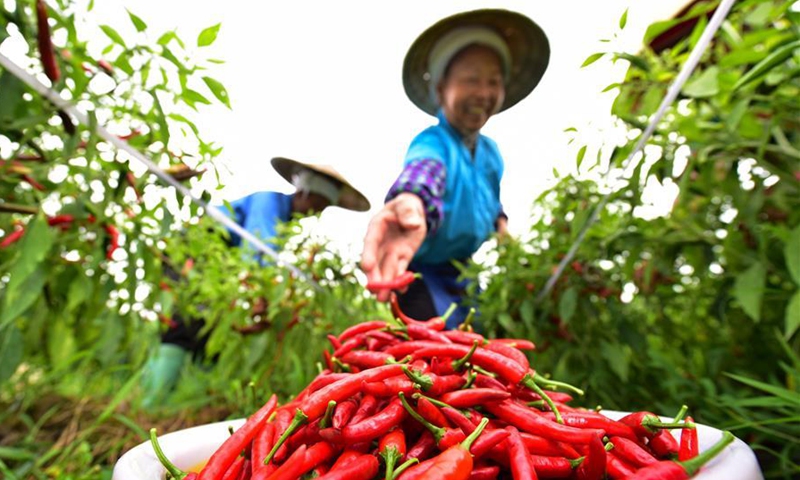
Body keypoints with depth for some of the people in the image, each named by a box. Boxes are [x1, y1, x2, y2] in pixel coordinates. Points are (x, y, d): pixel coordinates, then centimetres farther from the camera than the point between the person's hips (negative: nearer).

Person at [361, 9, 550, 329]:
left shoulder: (491, 152, 1)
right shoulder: (433, 142, -24)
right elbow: (424, 169, -50)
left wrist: (499, 222, 1)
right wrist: (413, 203, -73)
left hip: (463, 274, 8)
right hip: (420, 273, -7)